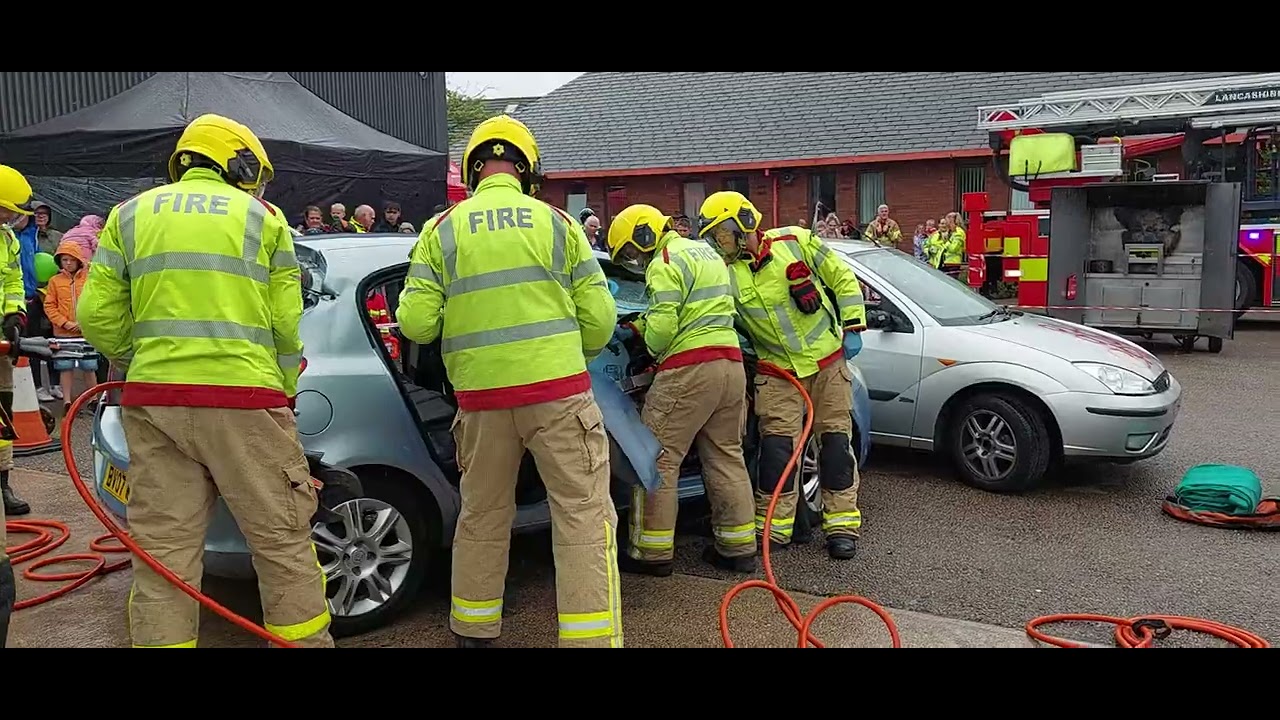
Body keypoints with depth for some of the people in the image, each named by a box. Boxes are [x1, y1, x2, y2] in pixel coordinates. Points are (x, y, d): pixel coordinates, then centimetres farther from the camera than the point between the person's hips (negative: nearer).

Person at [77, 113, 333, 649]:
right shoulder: (263, 218, 8)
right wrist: (284, 393, 16)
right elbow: (287, 323, 3)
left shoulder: (130, 214, 14)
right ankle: (305, 640, 14)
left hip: (153, 401, 3)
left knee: (162, 551, 8)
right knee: (282, 543, 6)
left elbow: (97, 315, 8)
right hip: (245, 402, -3)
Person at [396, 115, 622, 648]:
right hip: (558, 389, -2)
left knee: (482, 517, 18)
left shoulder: (442, 230, 4)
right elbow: (598, 319, 2)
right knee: (583, 514, 2)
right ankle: (591, 638, 0)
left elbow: (416, 323, -2)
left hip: (481, 397, 3)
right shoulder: (557, 222, 3)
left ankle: (473, 632, 32)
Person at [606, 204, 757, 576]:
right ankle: (739, 547, 20)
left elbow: (662, 326, -16)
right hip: (731, 362, 9)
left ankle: (652, 552, 4)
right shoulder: (706, 252, 24)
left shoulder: (666, 262, -6)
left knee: (657, 458, -1)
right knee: (726, 457, 15)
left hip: (688, 369, -9)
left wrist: (652, 347, 6)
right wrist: (634, 328, 17)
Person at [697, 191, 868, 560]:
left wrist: (852, 329, -6)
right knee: (777, 444, -4)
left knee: (835, 440, 3)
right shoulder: (726, 275, -4)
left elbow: (843, 279, -1)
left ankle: (842, 524, 12)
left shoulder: (795, 241, -9)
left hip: (828, 359, -1)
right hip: (778, 371, 1)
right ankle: (773, 526, 6)